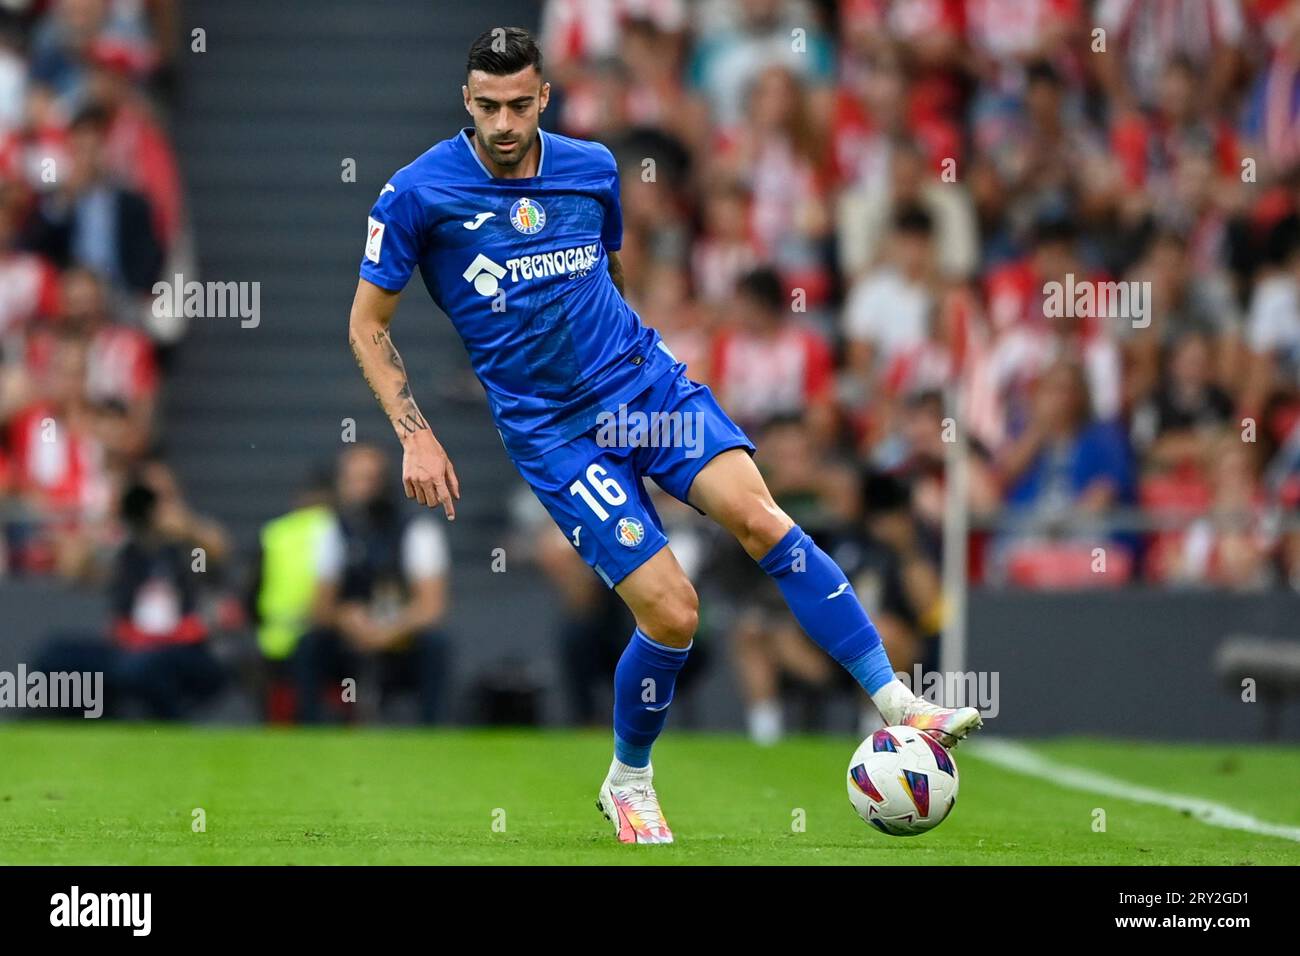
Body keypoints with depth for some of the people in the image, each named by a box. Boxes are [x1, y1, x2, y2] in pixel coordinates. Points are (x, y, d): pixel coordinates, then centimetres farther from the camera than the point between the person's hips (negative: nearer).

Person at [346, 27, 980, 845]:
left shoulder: (592, 168, 4)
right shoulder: (419, 193, -8)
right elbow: (367, 325, 0)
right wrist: (416, 437, -7)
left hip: (648, 384, 3)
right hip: (552, 431, -3)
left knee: (759, 515, -21)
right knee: (672, 613, -12)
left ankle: (898, 702, -20)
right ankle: (628, 783, 14)